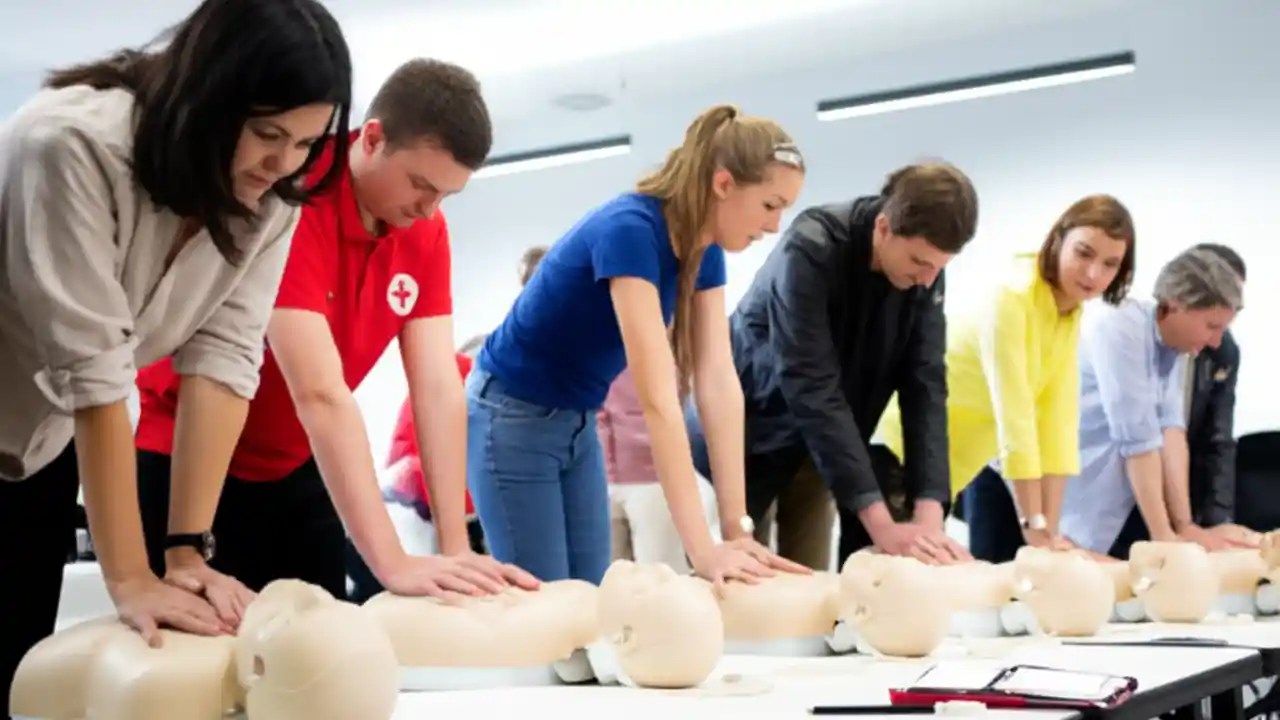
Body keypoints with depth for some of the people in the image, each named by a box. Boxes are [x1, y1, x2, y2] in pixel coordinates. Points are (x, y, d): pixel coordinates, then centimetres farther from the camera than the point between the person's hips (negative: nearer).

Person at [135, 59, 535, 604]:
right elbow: (319, 394, -34)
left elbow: (438, 388, -12)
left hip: (298, 468, 6)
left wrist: (456, 549, -20)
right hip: (185, 456, -5)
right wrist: (392, 563, -38)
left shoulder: (425, 230, -8)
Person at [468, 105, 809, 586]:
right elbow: (658, 397, -36)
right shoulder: (630, 230, -30)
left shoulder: (705, 250, -5)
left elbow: (718, 385, -10)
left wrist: (739, 527, -16)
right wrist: (701, 549, -39)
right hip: (511, 419, -8)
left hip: (578, 423, 8)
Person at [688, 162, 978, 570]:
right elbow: (812, 388, -35)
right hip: (748, 432, -5)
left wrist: (929, 514, -26)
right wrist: (881, 525, -38)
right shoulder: (811, 250, -30)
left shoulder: (923, 270, -12)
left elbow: (925, 386, -14)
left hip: (832, 442, 5)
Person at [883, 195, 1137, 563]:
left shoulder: (1071, 312, 0)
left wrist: (1050, 530, -13)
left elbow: (1060, 417, -7)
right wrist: (1035, 529, -28)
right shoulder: (1012, 296, -24)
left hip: (973, 452, 8)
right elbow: (1014, 416, -28)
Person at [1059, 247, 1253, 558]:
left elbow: (1171, 427, -6)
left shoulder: (1174, 342, 2)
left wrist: (1184, 525, -14)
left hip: (1110, 482, 8)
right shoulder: (1119, 326, -22)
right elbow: (1138, 438, -24)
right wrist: (1164, 536, -22)